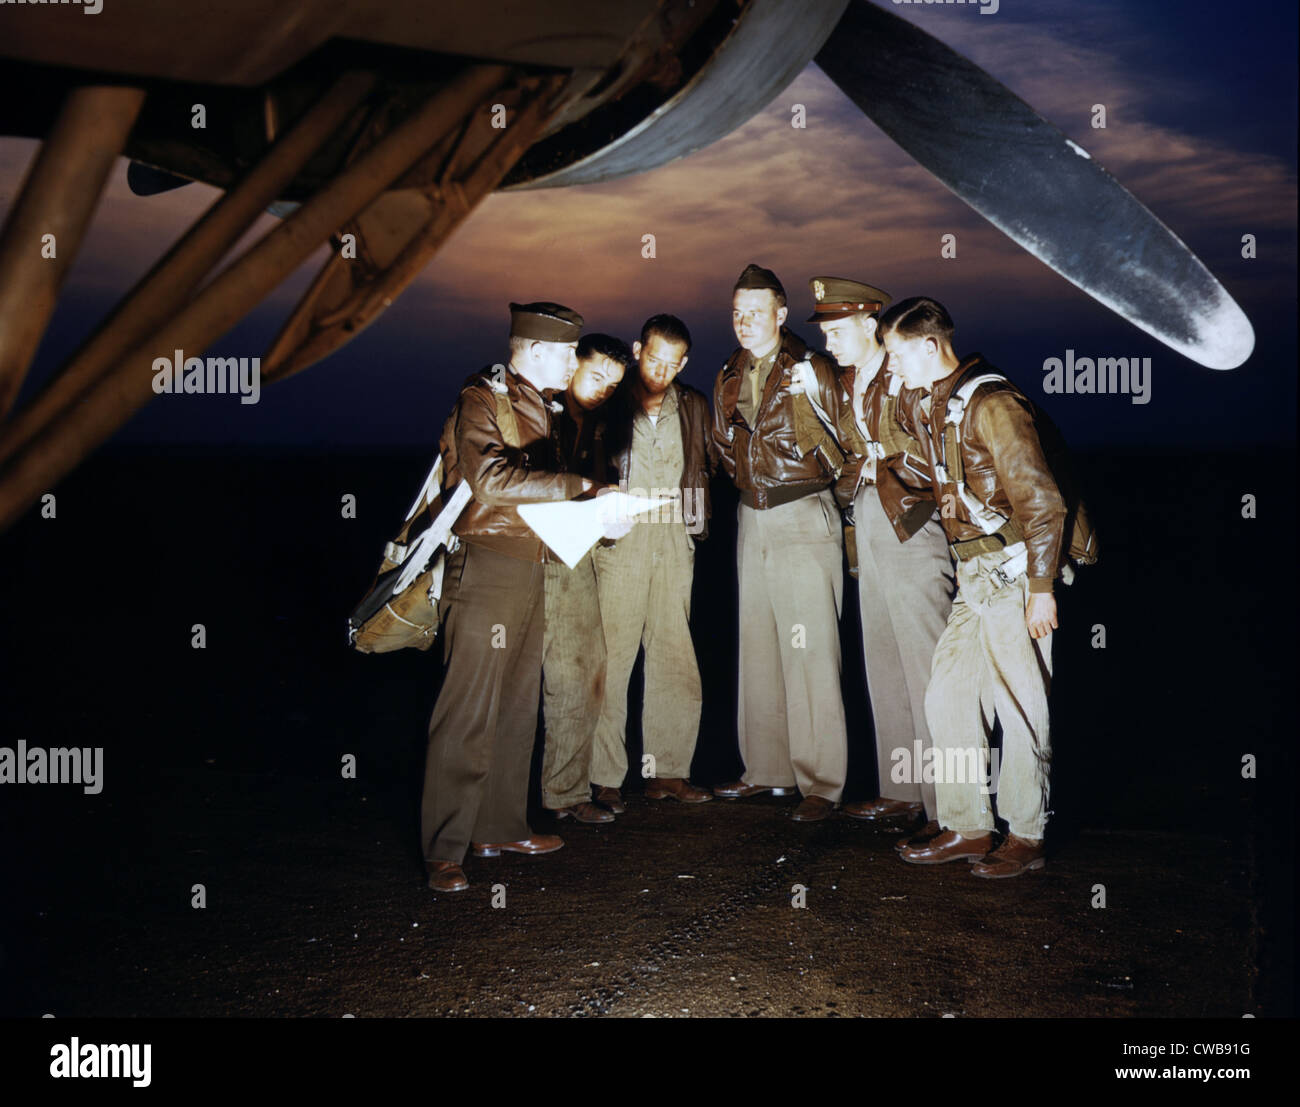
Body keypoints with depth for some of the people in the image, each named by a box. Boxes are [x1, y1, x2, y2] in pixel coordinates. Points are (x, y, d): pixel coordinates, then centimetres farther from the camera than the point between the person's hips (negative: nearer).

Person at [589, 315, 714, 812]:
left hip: (673, 541, 4)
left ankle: (667, 770, 13)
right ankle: (604, 778, 0)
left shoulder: (692, 407, 15)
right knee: (611, 659, -7)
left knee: (676, 663, 3)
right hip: (620, 541, -4)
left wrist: (696, 525, 9)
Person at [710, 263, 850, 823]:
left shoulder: (812, 371, -6)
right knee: (757, 649, 10)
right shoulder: (730, 377, 12)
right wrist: (750, 482, 15)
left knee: (810, 653, -7)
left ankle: (821, 783, -2)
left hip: (804, 518, -6)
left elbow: (834, 445, -3)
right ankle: (767, 769, 20)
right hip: (752, 519, 7)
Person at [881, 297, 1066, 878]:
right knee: (947, 697, 9)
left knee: (1019, 706, 0)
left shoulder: (990, 404, -16)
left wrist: (1040, 588, -18)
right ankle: (966, 828, 19)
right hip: (972, 575, 9)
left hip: (1012, 573, -9)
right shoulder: (927, 405, 12)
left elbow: (1041, 500, -18)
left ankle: (1025, 837, 13)